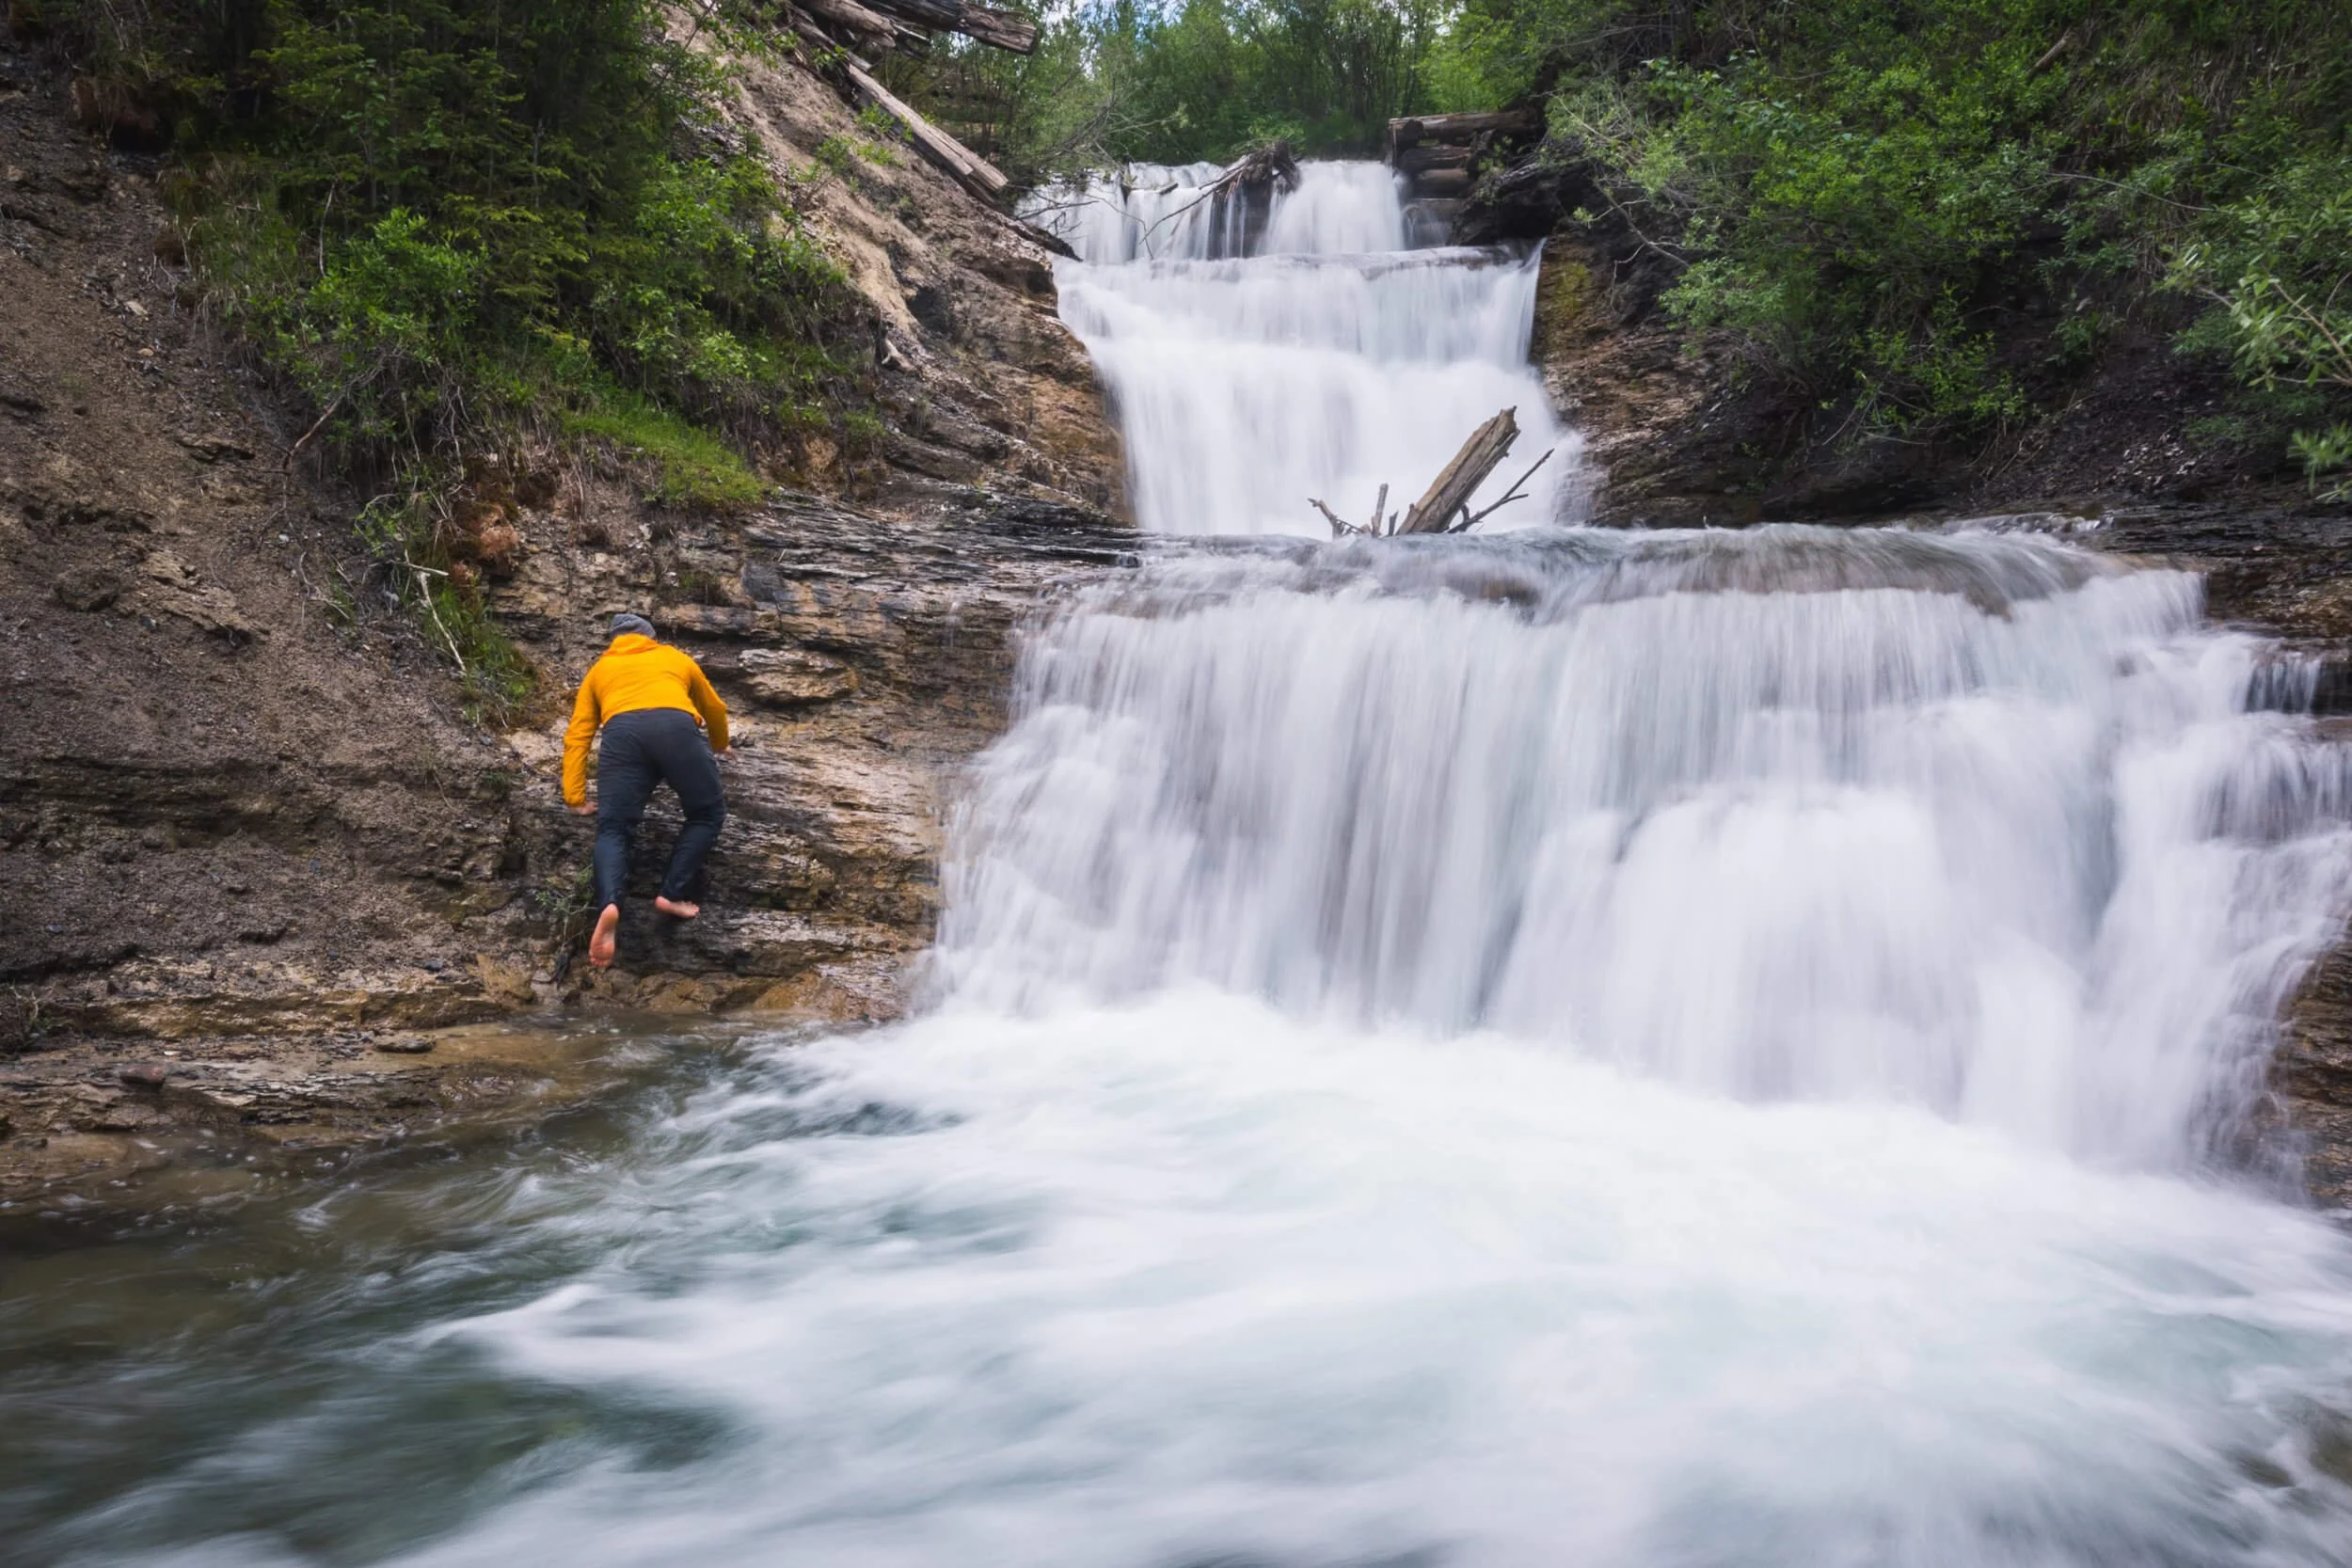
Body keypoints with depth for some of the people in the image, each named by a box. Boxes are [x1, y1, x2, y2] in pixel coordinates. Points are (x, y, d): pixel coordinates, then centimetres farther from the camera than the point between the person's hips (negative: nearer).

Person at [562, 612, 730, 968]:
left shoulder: (599, 669, 37)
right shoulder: (676, 658, 40)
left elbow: (577, 737, 28)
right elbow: (715, 709, 55)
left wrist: (576, 800, 28)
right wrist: (718, 747, 75)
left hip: (622, 732, 0)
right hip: (677, 727, 0)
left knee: (613, 828, 1)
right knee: (707, 814, 18)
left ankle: (608, 905, -27)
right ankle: (673, 895, 1)